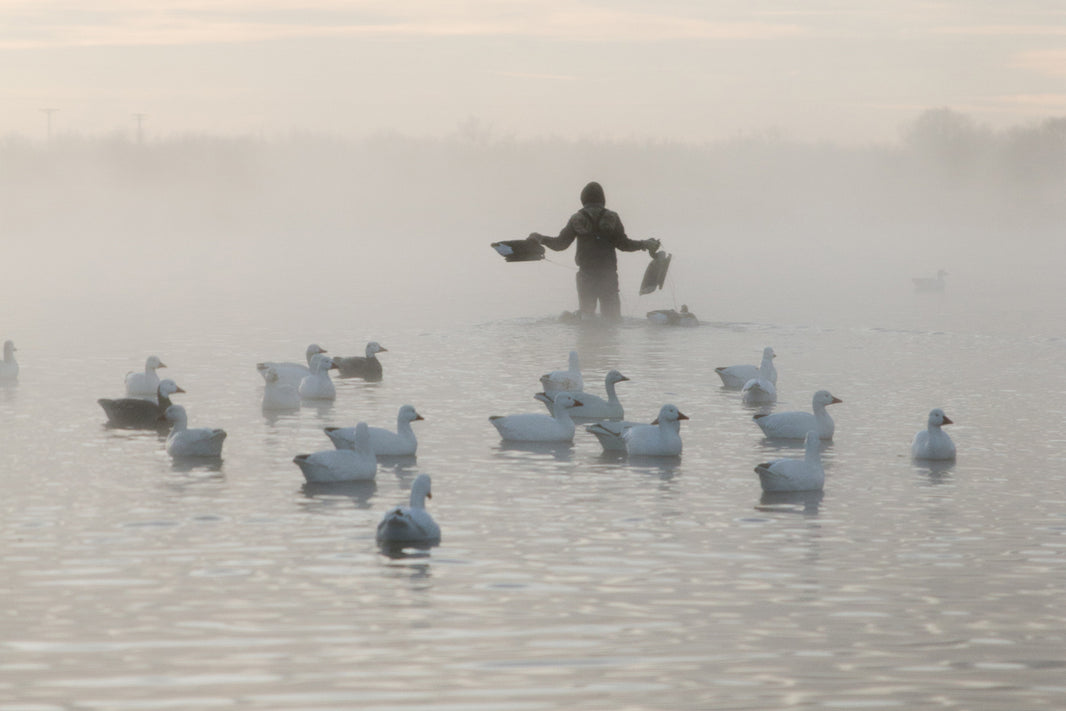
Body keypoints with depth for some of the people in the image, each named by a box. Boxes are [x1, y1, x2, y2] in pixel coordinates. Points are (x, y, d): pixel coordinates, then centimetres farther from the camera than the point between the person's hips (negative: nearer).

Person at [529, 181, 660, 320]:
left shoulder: (577, 219, 0)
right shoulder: (611, 218, -2)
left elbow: (560, 244, 1)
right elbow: (623, 244, -3)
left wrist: (540, 239, 17)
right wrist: (644, 244, 10)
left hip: (586, 274, 0)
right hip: (608, 273, 0)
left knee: (586, 310, 9)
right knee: (612, 313, 4)